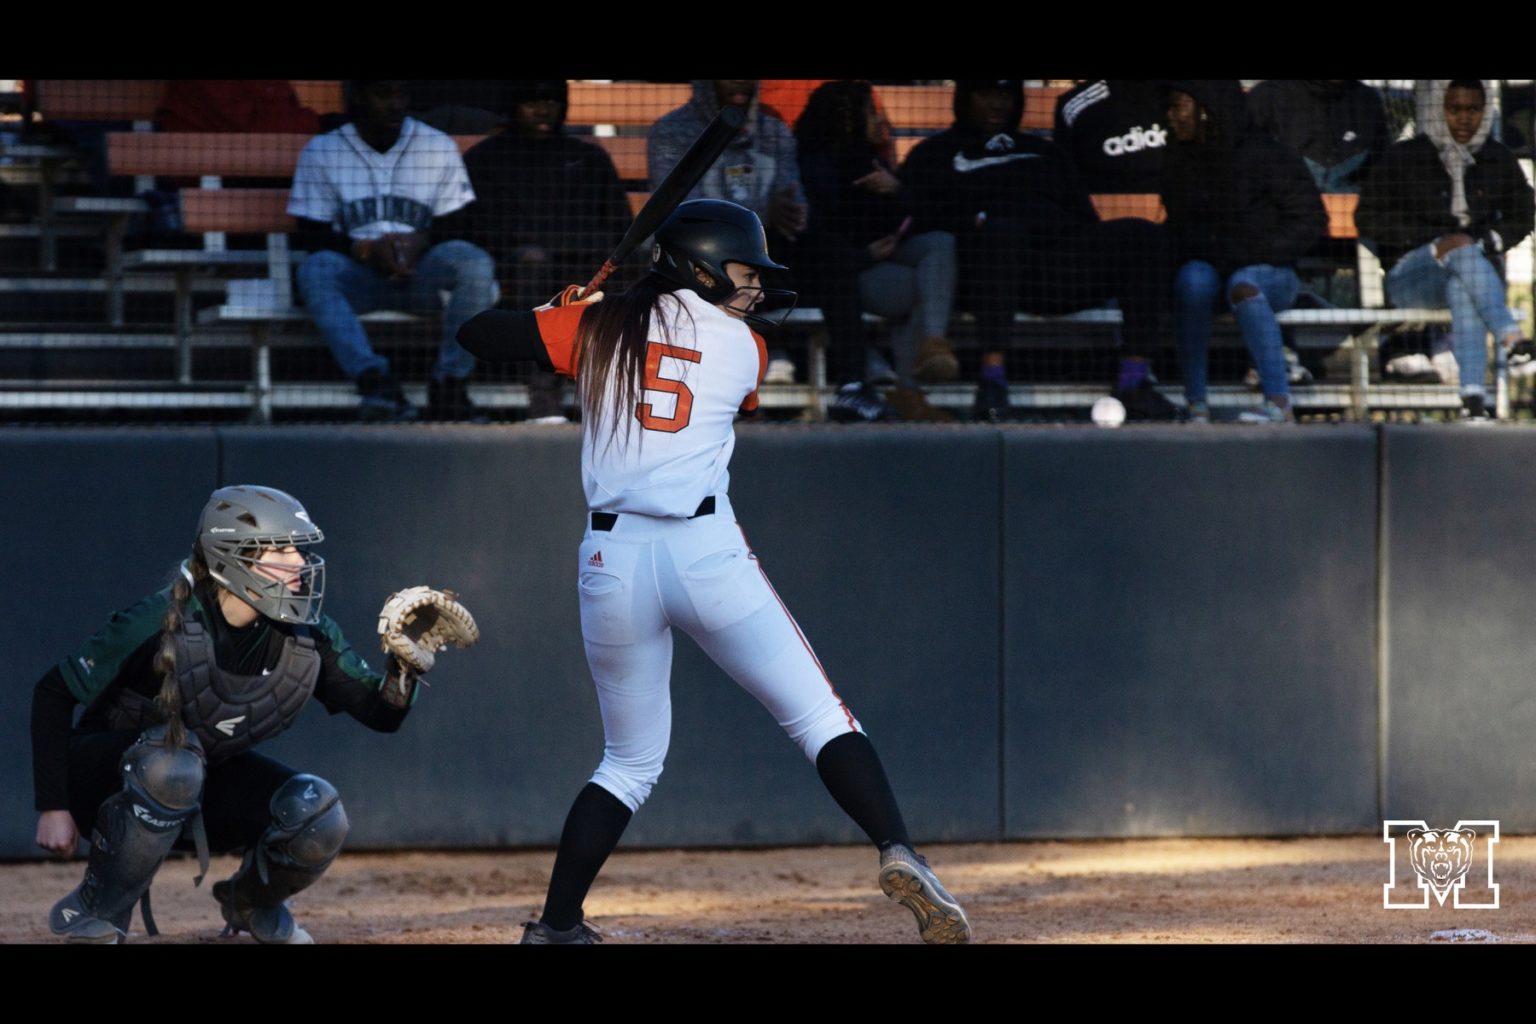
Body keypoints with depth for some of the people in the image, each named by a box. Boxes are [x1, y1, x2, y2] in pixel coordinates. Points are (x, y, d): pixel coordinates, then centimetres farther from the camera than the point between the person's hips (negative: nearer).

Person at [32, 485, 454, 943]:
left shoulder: (307, 638, -13)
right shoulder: (163, 624, -28)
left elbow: (382, 714, -7)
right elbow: (52, 693, -20)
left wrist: (405, 665, -30)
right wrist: (52, 808, -22)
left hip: (207, 782, 5)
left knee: (319, 817, -20)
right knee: (174, 759, -39)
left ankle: (250, 902, 14)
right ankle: (93, 911, -19)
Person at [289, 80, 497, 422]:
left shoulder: (439, 147, 8)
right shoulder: (321, 152, 5)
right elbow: (311, 236, 2)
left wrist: (422, 242, -16)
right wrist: (367, 249, -16)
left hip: (422, 272, 1)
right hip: (357, 275, -1)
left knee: (475, 263, -31)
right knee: (315, 269, -34)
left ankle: (450, 385, -27)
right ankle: (374, 379, -46)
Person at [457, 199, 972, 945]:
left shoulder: (594, 327, 10)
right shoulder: (745, 350, 8)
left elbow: (477, 335, 9)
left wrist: (566, 303, 26)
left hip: (612, 562, 3)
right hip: (706, 552, -3)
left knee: (631, 763, 19)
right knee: (821, 720, 2)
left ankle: (555, 925, 14)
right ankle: (899, 857, -18)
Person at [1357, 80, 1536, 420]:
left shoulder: (1499, 160, 13)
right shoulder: (1403, 159, 3)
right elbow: (1369, 219, -1)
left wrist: (1485, 242, -6)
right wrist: (1436, 244, -11)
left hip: (1482, 263, 1)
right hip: (1413, 270, -1)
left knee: (1461, 289, -38)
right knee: (1463, 252, -37)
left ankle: (1473, 394, -53)